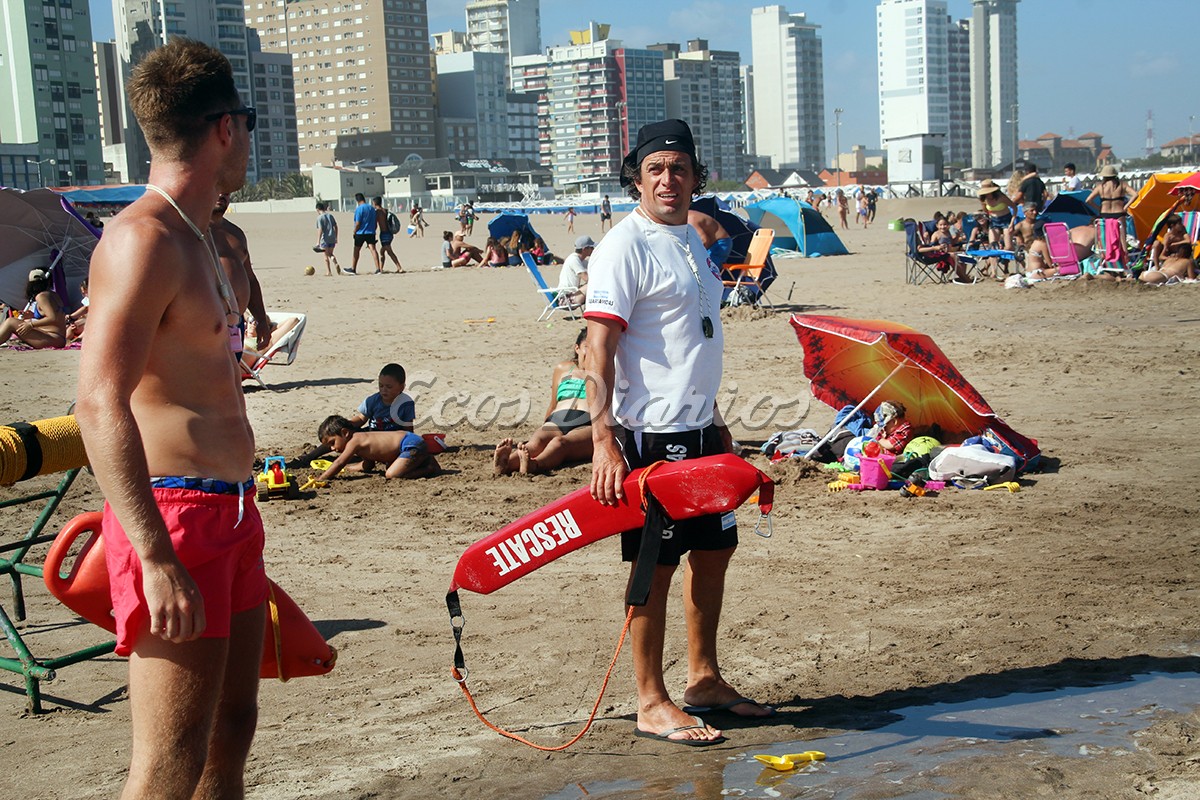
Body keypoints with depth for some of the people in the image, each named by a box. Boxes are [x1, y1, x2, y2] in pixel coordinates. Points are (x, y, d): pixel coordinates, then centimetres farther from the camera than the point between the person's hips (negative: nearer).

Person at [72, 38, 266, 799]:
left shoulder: (198, 239, 16)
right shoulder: (143, 239, -16)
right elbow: (100, 407, -24)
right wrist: (156, 559, -28)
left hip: (231, 511, 10)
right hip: (174, 517, -10)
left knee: (231, 732, 17)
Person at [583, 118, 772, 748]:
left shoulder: (692, 242, 15)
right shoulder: (623, 247, -12)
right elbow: (598, 350, -18)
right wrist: (603, 441, -25)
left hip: (698, 430, 9)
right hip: (650, 434, -9)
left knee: (714, 551, 15)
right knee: (656, 562, -3)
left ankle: (704, 679, 28)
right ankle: (650, 703, 7)